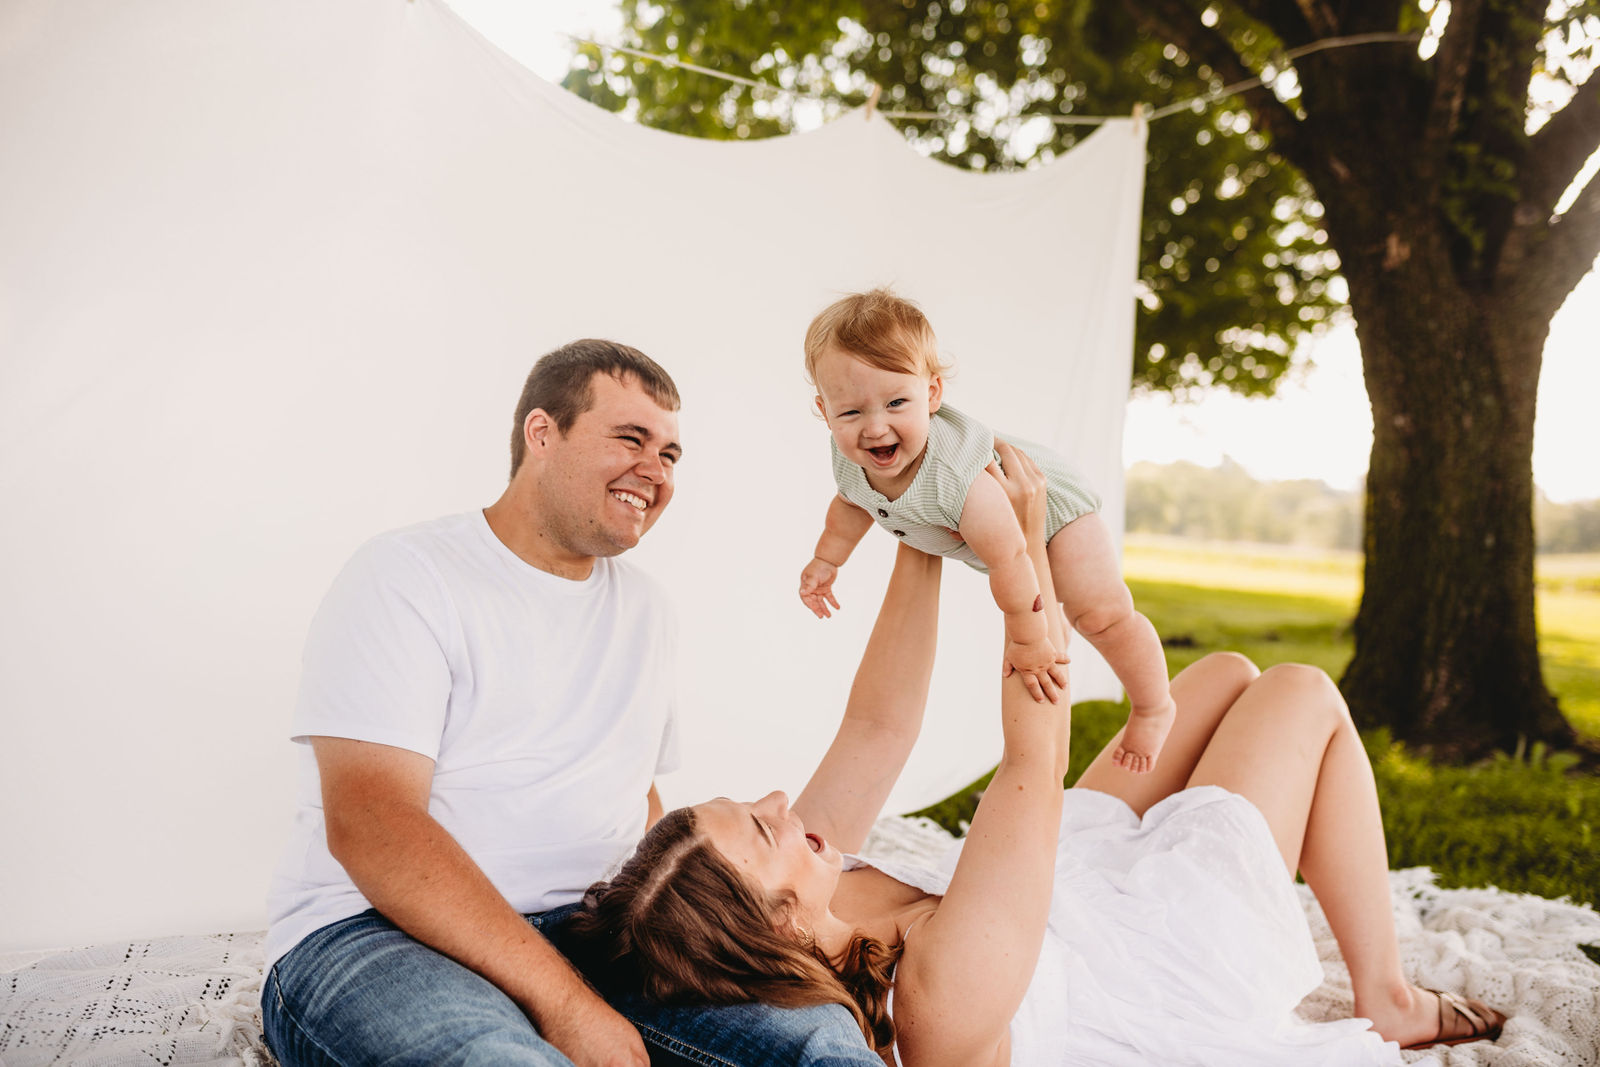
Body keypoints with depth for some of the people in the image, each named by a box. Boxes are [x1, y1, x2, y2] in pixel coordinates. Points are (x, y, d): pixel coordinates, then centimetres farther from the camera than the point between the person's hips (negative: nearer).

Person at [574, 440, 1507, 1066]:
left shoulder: (795, 892, -22)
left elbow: (880, 725, -14)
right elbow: (1035, 759, -37)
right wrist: (1027, 546, -29)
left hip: (1080, 868, 7)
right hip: (1187, 955, -7)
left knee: (1228, 674, 17)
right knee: (1305, 693, 4)